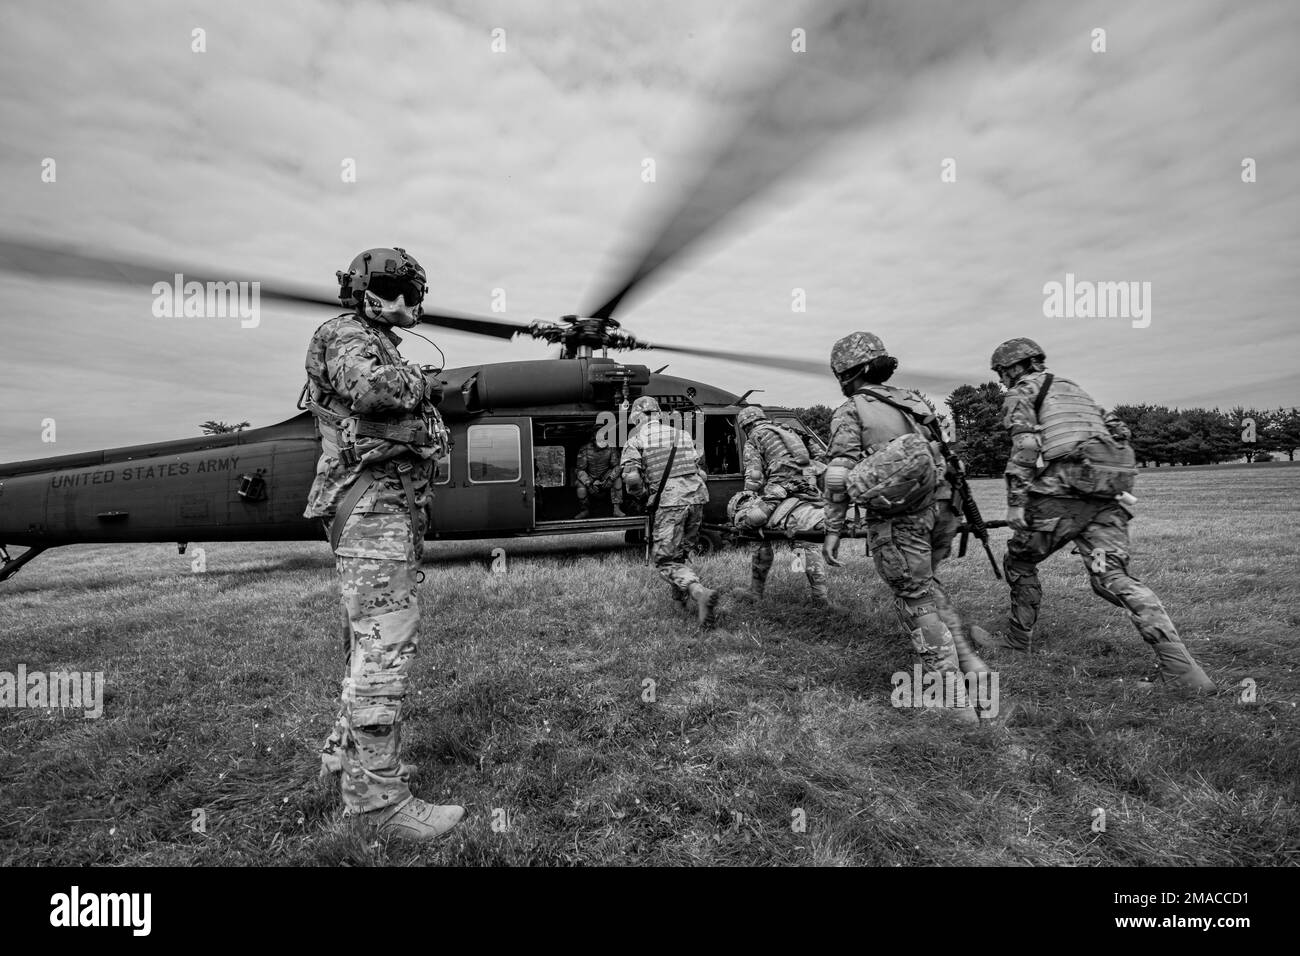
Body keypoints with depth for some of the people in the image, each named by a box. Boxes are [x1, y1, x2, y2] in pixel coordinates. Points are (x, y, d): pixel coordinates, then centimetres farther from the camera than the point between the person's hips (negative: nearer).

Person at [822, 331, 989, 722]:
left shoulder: (849, 412, 0)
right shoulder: (914, 401, 17)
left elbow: (839, 476, -9)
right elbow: (943, 457, 18)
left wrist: (833, 530, -5)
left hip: (895, 519, -6)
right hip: (938, 509, 6)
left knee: (916, 600, 7)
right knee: (926, 584, 27)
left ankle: (954, 691, 10)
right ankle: (968, 662, 24)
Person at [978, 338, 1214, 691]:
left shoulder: (1021, 392, 7)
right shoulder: (1074, 389, 30)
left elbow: (1024, 448, -9)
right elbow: (1119, 433, 26)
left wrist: (1015, 502, -13)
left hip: (1064, 490, -7)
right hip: (1107, 493, 7)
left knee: (1019, 560, 13)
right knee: (1111, 575, 1)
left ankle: (1017, 637, 25)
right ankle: (1177, 660, -13)